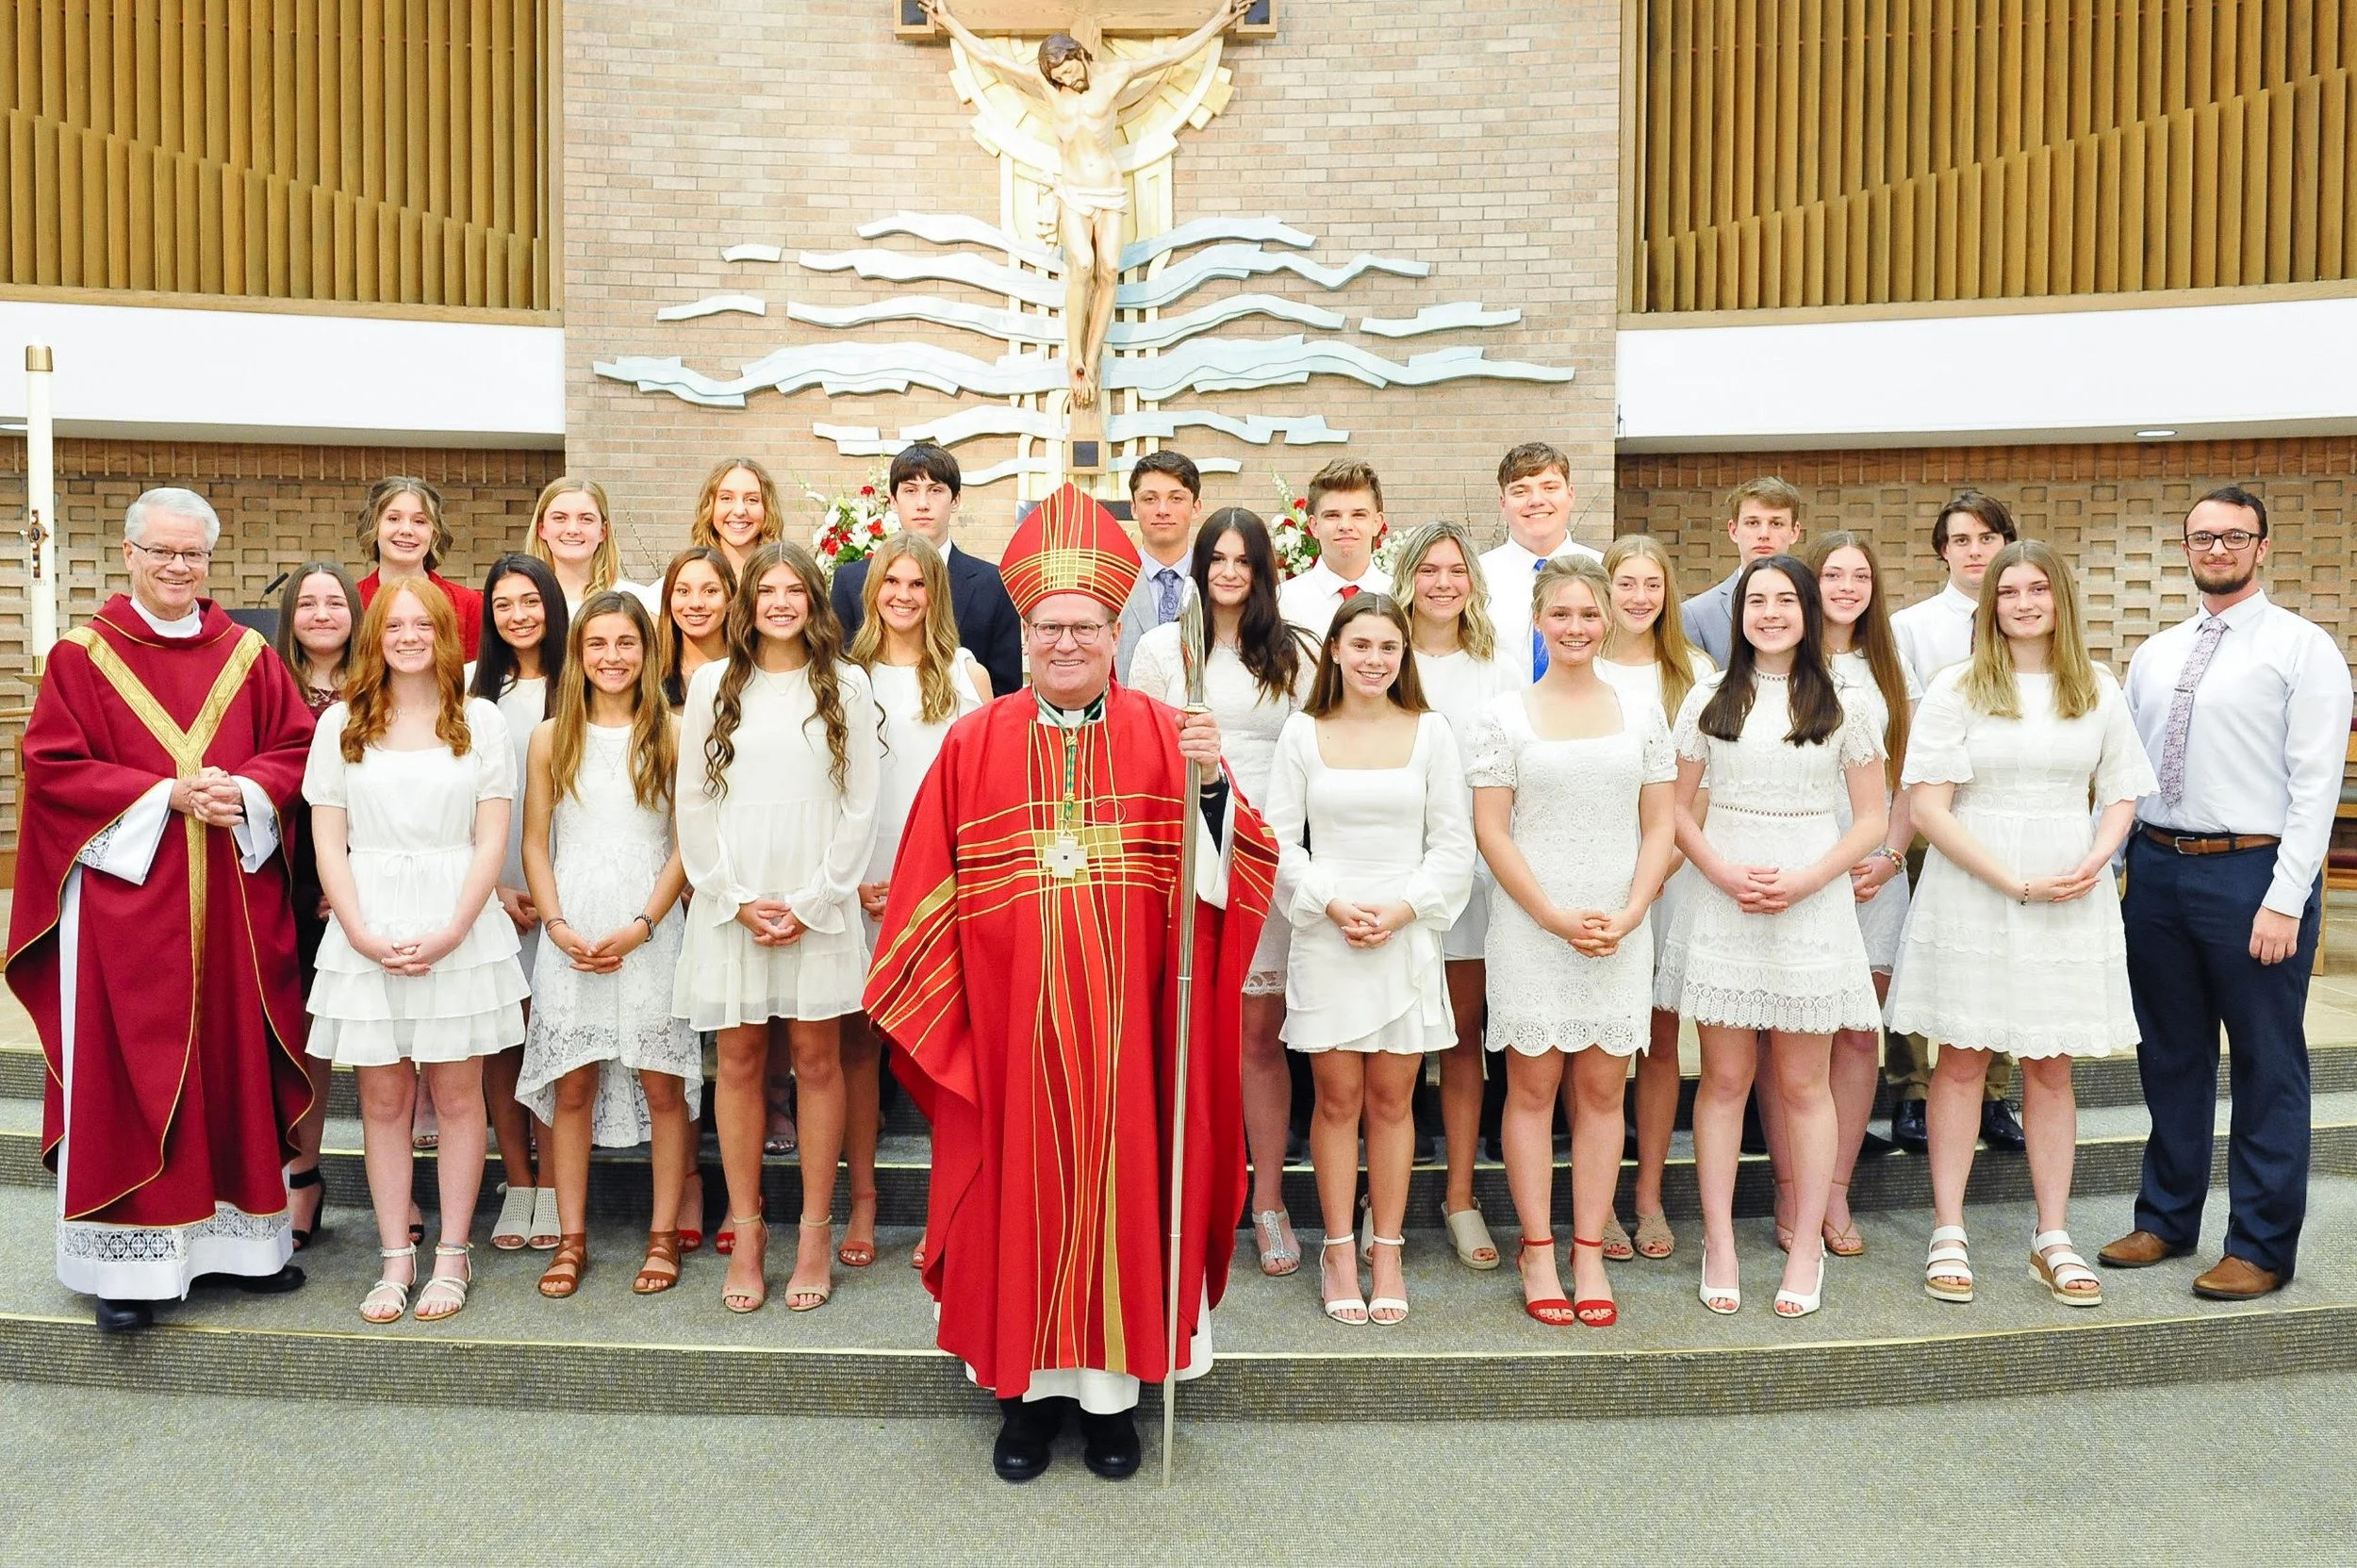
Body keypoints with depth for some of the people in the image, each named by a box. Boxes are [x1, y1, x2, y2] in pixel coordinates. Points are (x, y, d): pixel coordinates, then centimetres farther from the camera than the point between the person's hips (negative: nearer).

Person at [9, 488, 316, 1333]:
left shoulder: (248, 655, 9)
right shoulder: (81, 657, 0)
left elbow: (297, 747, 8)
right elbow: (54, 767, -5)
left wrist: (242, 791, -11)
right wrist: (167, 796, -15)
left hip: (234, 900, 3)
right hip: (123, 893, -3)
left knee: (238, 1062, 8)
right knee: (126, 1075, 0)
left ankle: (243, 1234, 20)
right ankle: (127, 1259, 9)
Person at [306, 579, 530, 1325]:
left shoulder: (480, 720, 4)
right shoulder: (342, 723, 8)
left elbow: (491, 839, 0)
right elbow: (328, 842, 4)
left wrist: (450, 933, -11)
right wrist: (363, 935, -9)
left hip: (458, 931, -1)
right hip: (366, 934, 1)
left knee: (457, 1095, 4)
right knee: (383, 1099, 5)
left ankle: (452, 1256, 13)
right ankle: (395, 1259, 14)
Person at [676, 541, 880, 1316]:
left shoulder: (846, 686, 5)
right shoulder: (712, 684, 8)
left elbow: (860, 807, 1)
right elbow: (693, 803, 5)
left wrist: (811, 902, -7)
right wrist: (736, 899, -5)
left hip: (819, 906, -1)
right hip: (730, 903, 1)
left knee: (817, 1058, 2)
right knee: (739, 1061, 4)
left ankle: (816, 1231, 11)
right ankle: (745, 1230, 14)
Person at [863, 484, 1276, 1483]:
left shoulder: (1162, 736, 2)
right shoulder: (975, 744, 2)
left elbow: (1227, 872, -6)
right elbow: (932, 892, 3)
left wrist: (1210, 785, -23)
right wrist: (940, 1011, -2)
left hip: (1123, 1025, 0)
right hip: (1010, 1024, 0)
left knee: (1121, 1180, 7)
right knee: (1021, 1188, 8)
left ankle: (1113, 1385, 23)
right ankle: (1028, 1386, 24)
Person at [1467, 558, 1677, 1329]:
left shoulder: (1641, 714, 8)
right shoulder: (1503, 716, 0)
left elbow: (1660, 828, 6)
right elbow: (1491, 832, -4)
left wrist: (1628, 915, -8)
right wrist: (1557, 918, -11)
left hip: (1621, 933, 2)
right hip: (1530, 928, -2)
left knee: (1602, 1090, 6)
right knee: (1532, 1087, 3)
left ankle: (1590, 1253, 15)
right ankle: (1538, 1252, 13)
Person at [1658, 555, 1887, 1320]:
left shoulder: (1843, 706, 5)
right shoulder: (1709, 698, 6)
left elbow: (1871, 819, 4)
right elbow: (1676, 806, 5)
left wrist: (1804, 881, -10)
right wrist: (1725, 873, -11)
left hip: (1812, 906, 0)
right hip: (1723, 905, 1)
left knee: (1802, 1084, 4)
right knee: (1724, 1079, 4)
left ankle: (1807, 1246, 16)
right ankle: (1719, 1243, 13)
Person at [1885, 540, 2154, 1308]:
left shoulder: (2098, 690, 8)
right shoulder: (1957, 688, -2)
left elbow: (2121, 796, 11)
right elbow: (1929, 808, -8)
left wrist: (2094, 861, -10)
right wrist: (2016, 882, -14)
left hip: (2070, 901, 3)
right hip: (1970, 894, -2)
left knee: (2051, 1067, 9)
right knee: (1961, 1060, 4)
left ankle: (2052, 1238, 19)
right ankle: (1948, 1235, 12)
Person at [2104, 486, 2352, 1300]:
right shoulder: (2155, 655, 13)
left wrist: (2285, 900, -17)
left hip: (2252, 873, -5)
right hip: (2157, 869, 6)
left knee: (2267, 1068, 4)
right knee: (2170, 1059, 15)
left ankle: (2261, 1247, 15)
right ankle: (2166, 1220, 29)